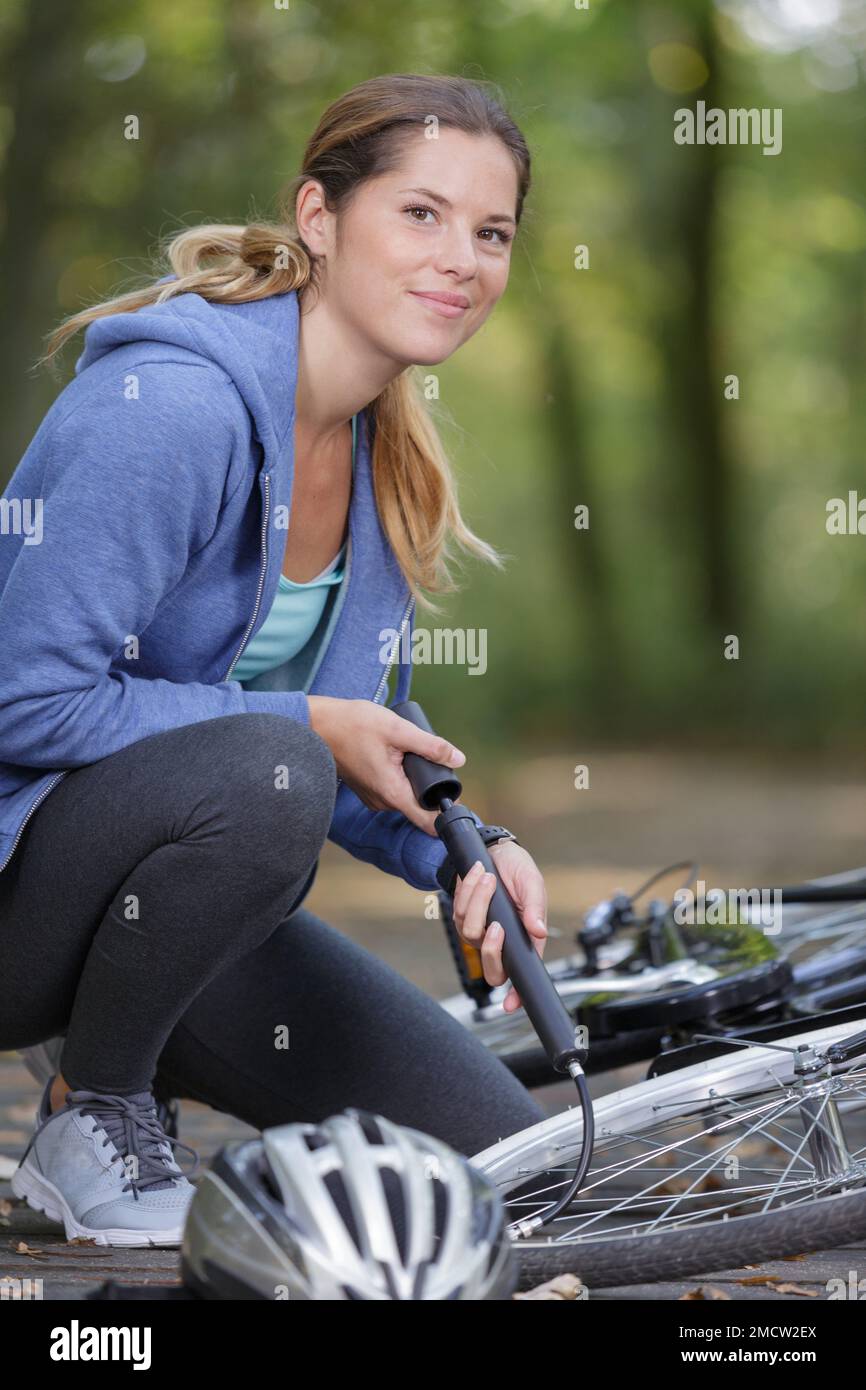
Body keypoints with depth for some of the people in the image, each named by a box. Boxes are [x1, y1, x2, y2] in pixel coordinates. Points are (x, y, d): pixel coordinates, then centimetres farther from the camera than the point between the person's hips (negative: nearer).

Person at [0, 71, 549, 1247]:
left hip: (171, 900, 7)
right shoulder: (171, 401, -22)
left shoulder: (383, 454, 4)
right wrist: (305, 728, -20)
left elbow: (362, 752, 11)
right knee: (259, 776, -38)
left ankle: (133, 1042, 16)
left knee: (496, 1153, -1)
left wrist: (463, 851, -10)